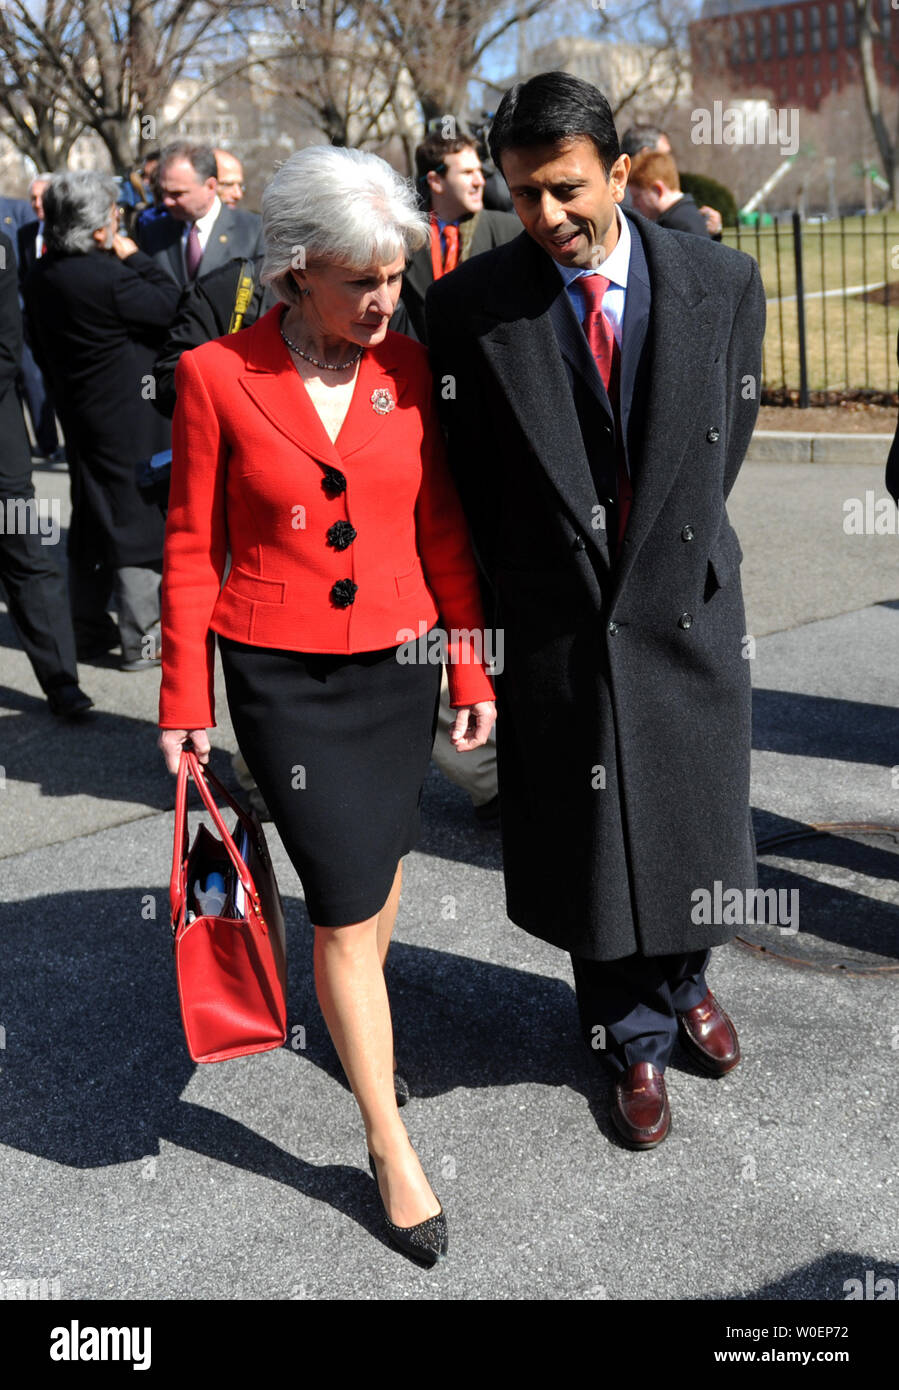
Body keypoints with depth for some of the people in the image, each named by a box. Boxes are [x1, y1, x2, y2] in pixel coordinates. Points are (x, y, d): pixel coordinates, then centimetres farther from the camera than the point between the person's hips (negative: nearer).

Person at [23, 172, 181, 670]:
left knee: (90, 519, 17)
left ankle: (88, 629, 25)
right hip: (128, 418, -8)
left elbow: (40, 348, 12)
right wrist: (134, 257, -6)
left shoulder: (40, 277, 3)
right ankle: (141, 638, 7)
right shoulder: (108, 277, -24)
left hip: (77, 413, 8)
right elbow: (172, 305, -14)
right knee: (138, 519, 1)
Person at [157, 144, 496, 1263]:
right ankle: (388, 1140, 10)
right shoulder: (217, 375, -10)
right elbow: (191, 547, -4)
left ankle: (357, 1015, 46)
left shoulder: (407, 366, 0)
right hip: (282, 676, -3)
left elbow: (440, 527, 6)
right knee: (346, 899, -4)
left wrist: (470, 666, 6)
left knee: (379, 862, 16)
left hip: (396, 663, 4)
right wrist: (183, 698, -2)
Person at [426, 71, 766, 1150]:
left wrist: (670, 547, 8)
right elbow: (470, 479, -2)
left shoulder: (722, 282, -6)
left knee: (698, 817, 18)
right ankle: (634, 1040, 34)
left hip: (686, 607, 2)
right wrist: (515, 593, 1)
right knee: (590, 841, 11)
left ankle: (683, 980, 48)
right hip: (557, 625, -1)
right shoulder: (471, 304, -10)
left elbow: (729, 434, 6)